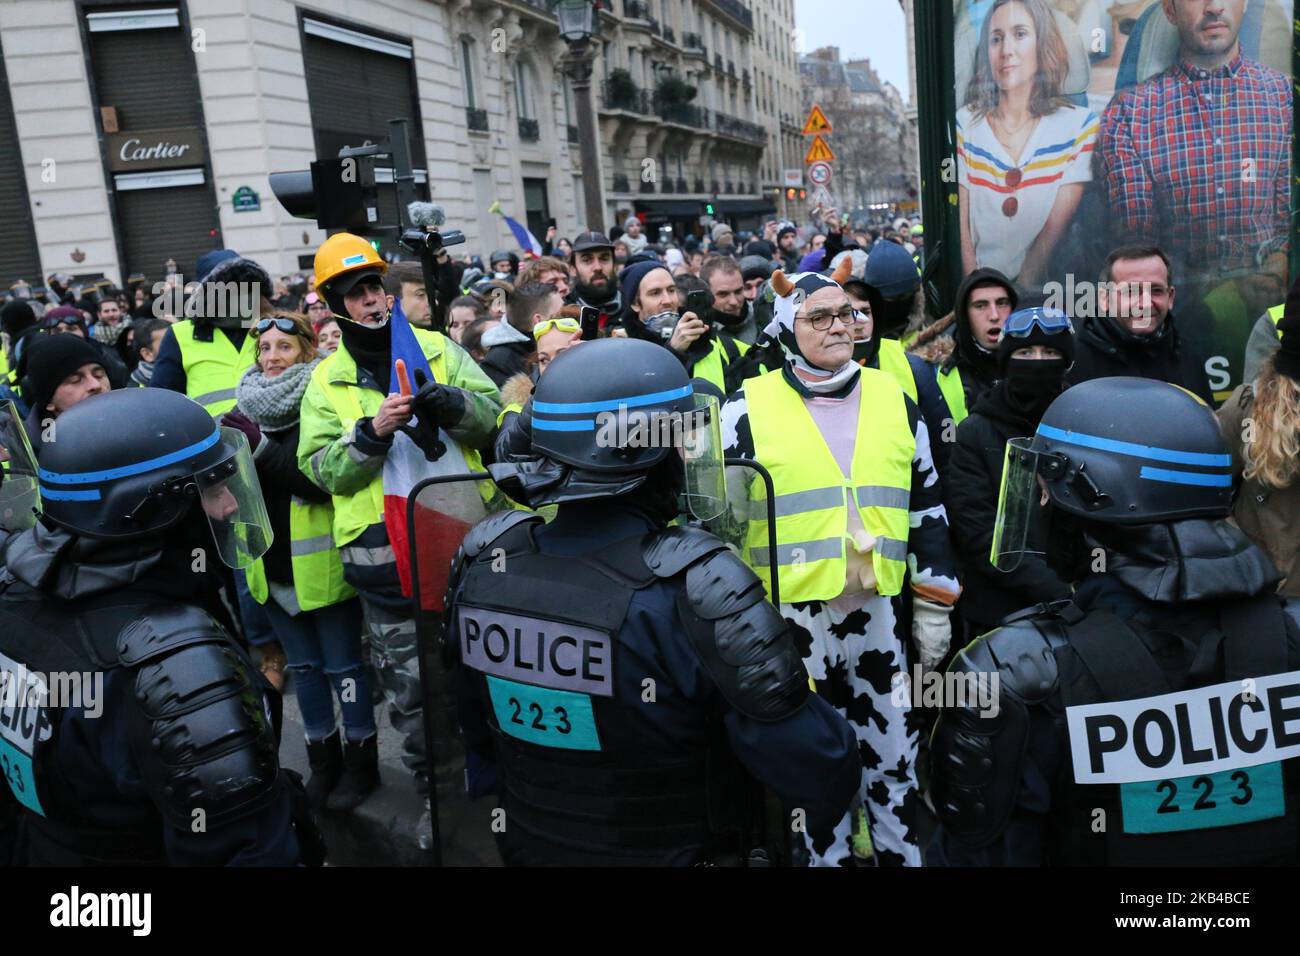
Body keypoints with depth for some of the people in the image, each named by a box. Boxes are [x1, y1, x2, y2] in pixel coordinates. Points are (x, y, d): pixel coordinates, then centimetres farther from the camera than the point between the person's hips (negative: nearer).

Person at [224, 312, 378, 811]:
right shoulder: (248, 406, 6)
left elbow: (323, 482, -22)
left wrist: (261, 448, -28)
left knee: (343, 666, 5)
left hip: (322, 561, -6)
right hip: (272, 563, 6)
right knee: (302, 666, 16)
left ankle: (361, 758, 20)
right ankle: (323, 758, 30)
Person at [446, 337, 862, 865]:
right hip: (674, 855, -4)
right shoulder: (693, 587, -30)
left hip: (529, 847, 4)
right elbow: (824, 786, -26)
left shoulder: (481, 563, -13)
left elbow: (479, 733, 3)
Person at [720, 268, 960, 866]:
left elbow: (928, 510, 10)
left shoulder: (893, 399, 5)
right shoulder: (748, 409, -6)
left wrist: (934, 607, 8)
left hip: (883, 617, 3)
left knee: (895, 764, 16)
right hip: (792, 622, -2)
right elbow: (716, 516, -1)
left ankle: (903, 856, 37)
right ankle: (829, 858, 34)